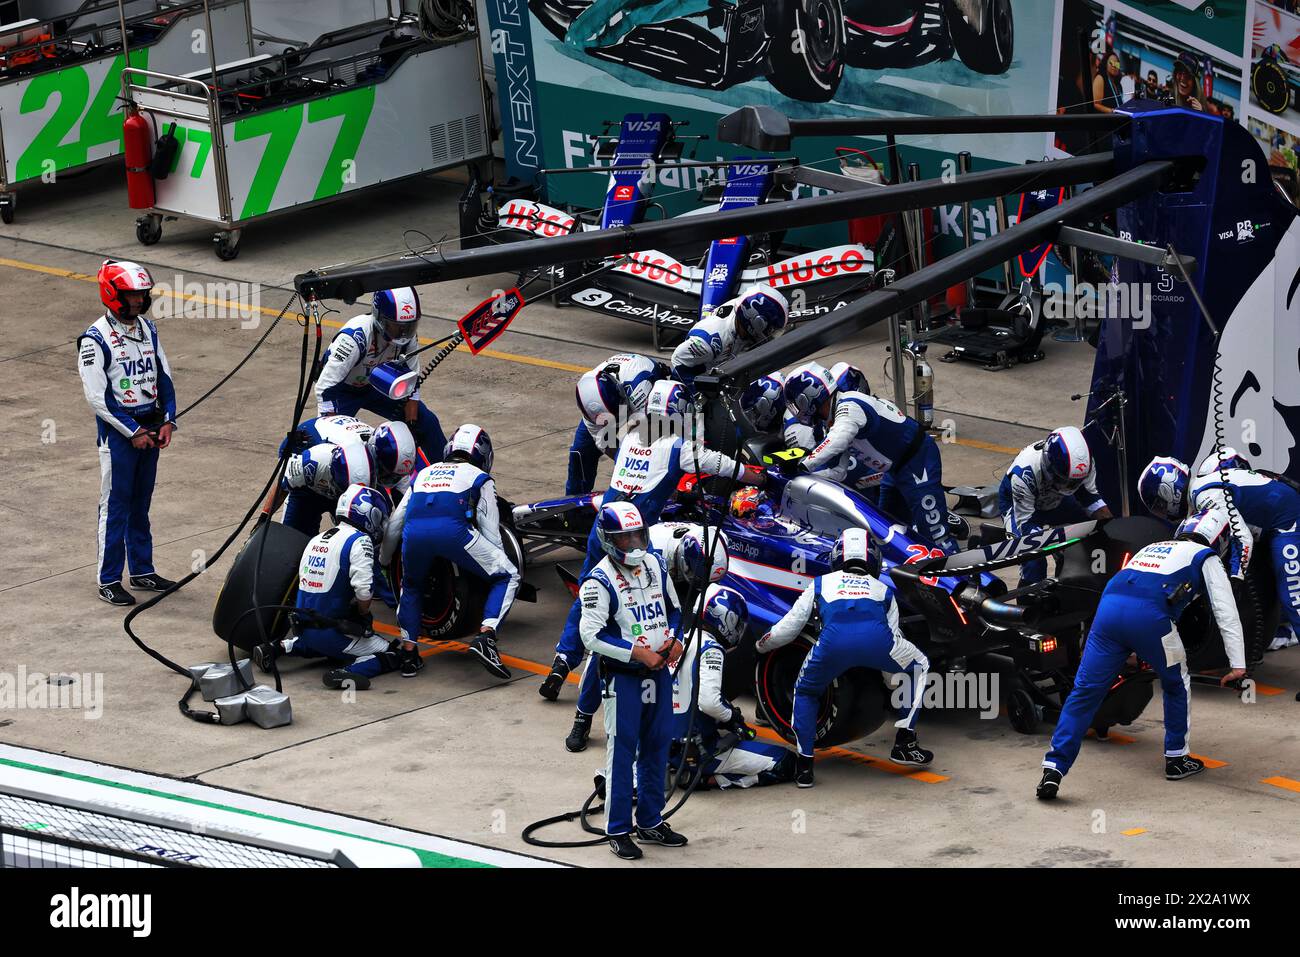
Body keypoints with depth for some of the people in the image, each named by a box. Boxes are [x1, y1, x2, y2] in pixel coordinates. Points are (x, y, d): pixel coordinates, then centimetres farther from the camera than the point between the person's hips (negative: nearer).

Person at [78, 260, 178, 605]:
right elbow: (98, 397, -16)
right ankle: (108, 581, 2)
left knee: (141, 503, 15)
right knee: (115, 506, -3)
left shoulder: (148, 330, 8)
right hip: (117, 431, -6)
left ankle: (142, 570, 25)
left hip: (149, 428, 6)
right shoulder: (95, 340, -14)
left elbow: (164, 377, 13)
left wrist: (167, 421, 1)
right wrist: (133, 432, -15)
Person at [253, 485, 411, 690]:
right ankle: (349, 672, -24)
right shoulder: (359, 541, -11)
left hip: (304, 627, 8)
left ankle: (280, 647, 17)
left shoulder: (316, 540, 13)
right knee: (394, 655, -1)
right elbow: (364, 592, -21)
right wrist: (365, 616, 0)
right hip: (332, 633, -8)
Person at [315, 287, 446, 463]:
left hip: (375, 387, 5)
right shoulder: (355, 337, -39)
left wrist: (411, 419, -6)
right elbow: (325, 387, -37)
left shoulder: (407, 336, -20)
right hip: (343, 389, -5)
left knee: (426, 421, 1)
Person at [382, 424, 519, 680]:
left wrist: (383, 560, 53)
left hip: (414, 533, 4)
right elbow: (490, 532, 20)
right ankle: (485, 637, -10)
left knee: (411, 586, 33)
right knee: (507, 577, 11)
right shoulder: (479, 478, 27)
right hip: (454, 529, -4)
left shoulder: (424, 473, 37)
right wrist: (498, 562, 33)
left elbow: (394, 523, 39)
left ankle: (407, 650, 17)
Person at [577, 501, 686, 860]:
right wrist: (637, 653, -21)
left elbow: (674, 609, 19)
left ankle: (650, 823, 26)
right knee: (622, 751, -3)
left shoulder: (655, 566, 6)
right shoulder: (599, 582, -16)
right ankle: (618, 830, 5)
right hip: (623, 678, -7)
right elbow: (591, 634, -20)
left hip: (658, 671, 7)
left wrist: (675, 639, -1)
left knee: (657, 747, 13)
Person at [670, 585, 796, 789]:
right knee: (786, 761, -7)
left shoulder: (683, 643, 10)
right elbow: (709, 701, -27)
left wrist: (730, 713, 16)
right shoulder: (710, 649, -15)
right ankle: (709, 777, -9)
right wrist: (732, 716, -7)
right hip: (699, 750, -9)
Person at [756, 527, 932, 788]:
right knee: (918, 666, 31)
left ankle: (804, 766, 18)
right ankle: (904, 743, 25)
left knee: (805, 693, 29)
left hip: (833, 640, 0)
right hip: (877, 642, 0)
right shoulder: (883, 590, 38)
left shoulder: (821, 583, 37)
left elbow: (787, 628, 34)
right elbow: (894, 635, 34)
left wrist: (761, 646, 53)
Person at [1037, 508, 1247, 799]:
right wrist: (1238, 665, 15)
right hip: (1151, 615, -4)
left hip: (1108, 606, 4)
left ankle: (1053, 768, -7)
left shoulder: (1153, 548, 38)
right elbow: (1226, 613, 15)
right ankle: (1176, 758, 30)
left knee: (1085, 691, 3)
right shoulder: (1207, 558, 22)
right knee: (1176, 684, 22)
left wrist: (1133, 653, 57)